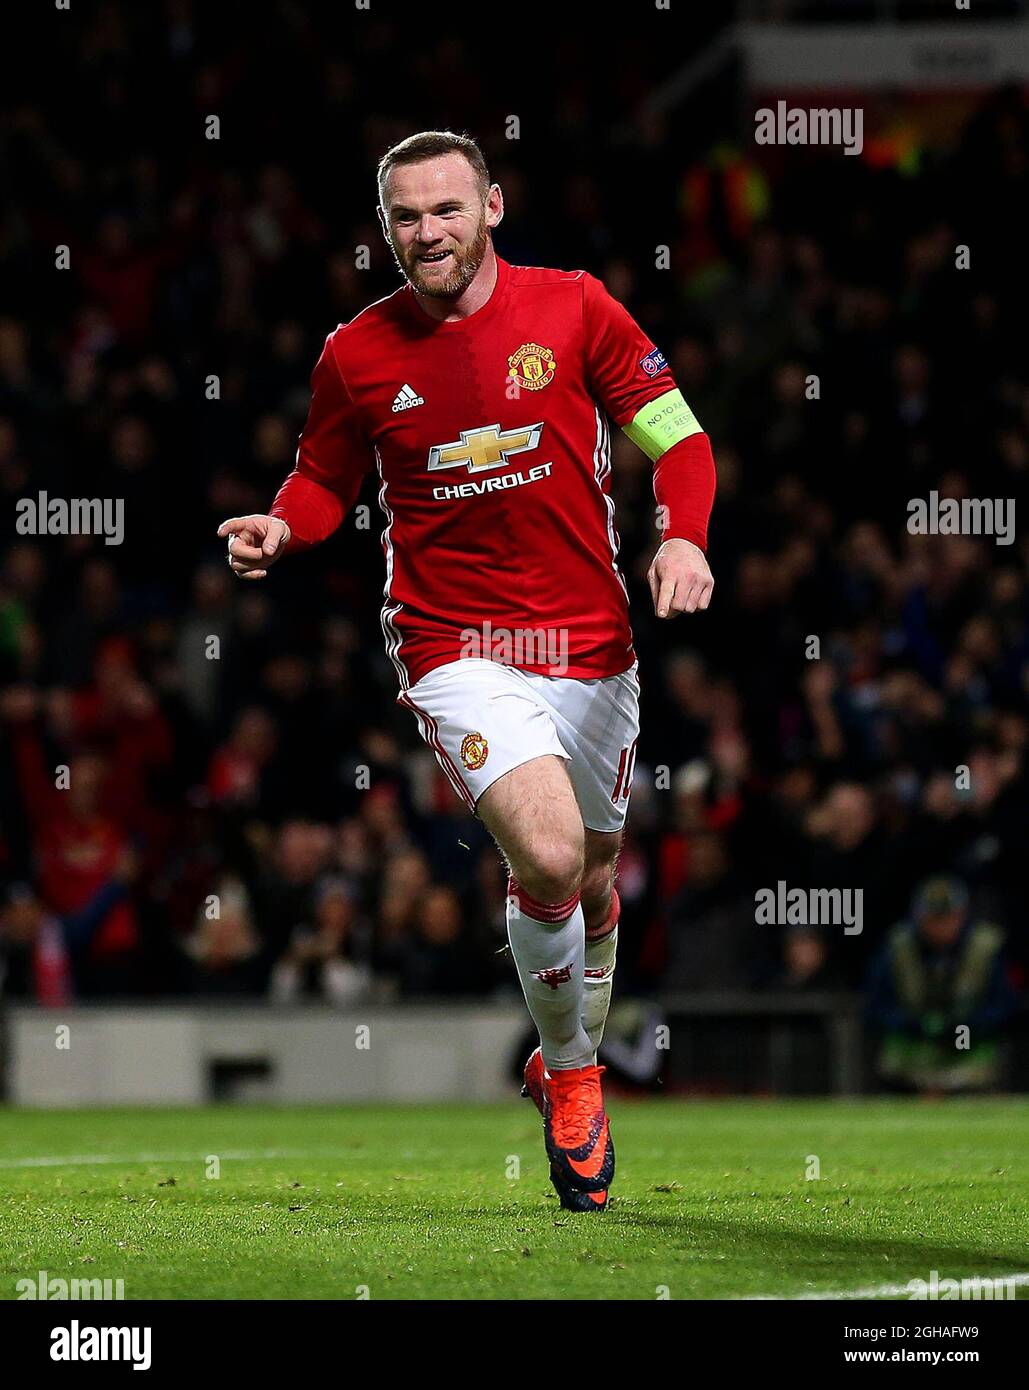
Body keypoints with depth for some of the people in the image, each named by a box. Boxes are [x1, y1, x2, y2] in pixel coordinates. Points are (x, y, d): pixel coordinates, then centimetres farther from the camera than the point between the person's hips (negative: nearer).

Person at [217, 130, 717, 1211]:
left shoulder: (574, 309, -2)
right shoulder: (355, 355, -1)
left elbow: (676, 438, 4)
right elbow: (326, 477, 14)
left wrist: (682, 539, -14)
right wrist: (281, 528, -8)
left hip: (591, 642, 2)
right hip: (455, 647, -2)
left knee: (591, 878, 15)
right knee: (548, 858, -24)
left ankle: (574, 1063, 44)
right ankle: (568, 1073, 2)